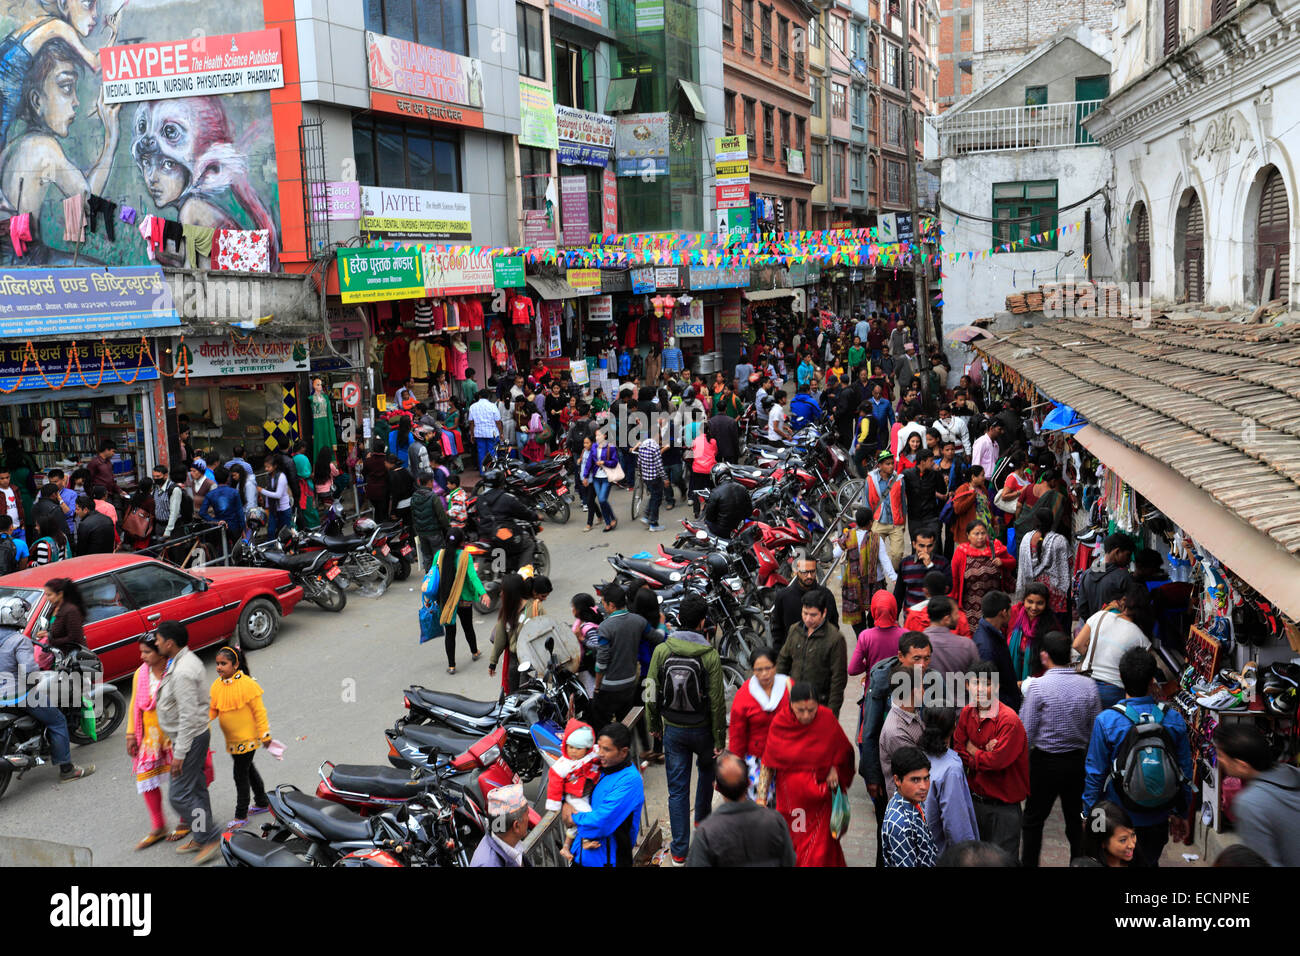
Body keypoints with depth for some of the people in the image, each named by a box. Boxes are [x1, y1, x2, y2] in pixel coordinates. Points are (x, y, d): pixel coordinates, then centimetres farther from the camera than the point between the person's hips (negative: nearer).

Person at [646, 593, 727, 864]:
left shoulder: (662, 651, -11)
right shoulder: (710, 656, -17)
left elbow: (652, 693, -4)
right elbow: (717, 702, -14)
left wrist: (654, 724, 12)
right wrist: (720, 740, -4)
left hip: (673, 730, 1)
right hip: (702, 729, -1)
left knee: (677, 789, 8)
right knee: (707, 769, 30)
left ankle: (679, 851, 12)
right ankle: (702, 820, 46)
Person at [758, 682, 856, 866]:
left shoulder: (827, 719, -14)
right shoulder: (779, 723, -15)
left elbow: (842, 750, 6)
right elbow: (768, 764, -7)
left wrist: (834, 768, -10)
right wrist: (762, 797, -10)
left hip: (819, 794, 0)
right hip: (789, 793, 1)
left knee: (819, 846, 2)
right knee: (792, 839, 17)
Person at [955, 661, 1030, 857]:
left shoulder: (1009, 720, -19)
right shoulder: (967, 713, 2)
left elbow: (997, 761, -23)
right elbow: (958, 752, 2)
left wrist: (973, 751, -6)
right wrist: (984, 755, -15)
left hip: (1003, 806, -6)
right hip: (974, 800, 6)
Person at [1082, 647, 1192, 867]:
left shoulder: (1106, 721, -17)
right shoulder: (1174, 719, -9)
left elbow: (1095, 773, -10)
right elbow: (1185, 771, 1)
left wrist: (1088, 812, 3)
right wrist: (1182, 812, 14)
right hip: (1157, 821, 3)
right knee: (1150, 862, 22)